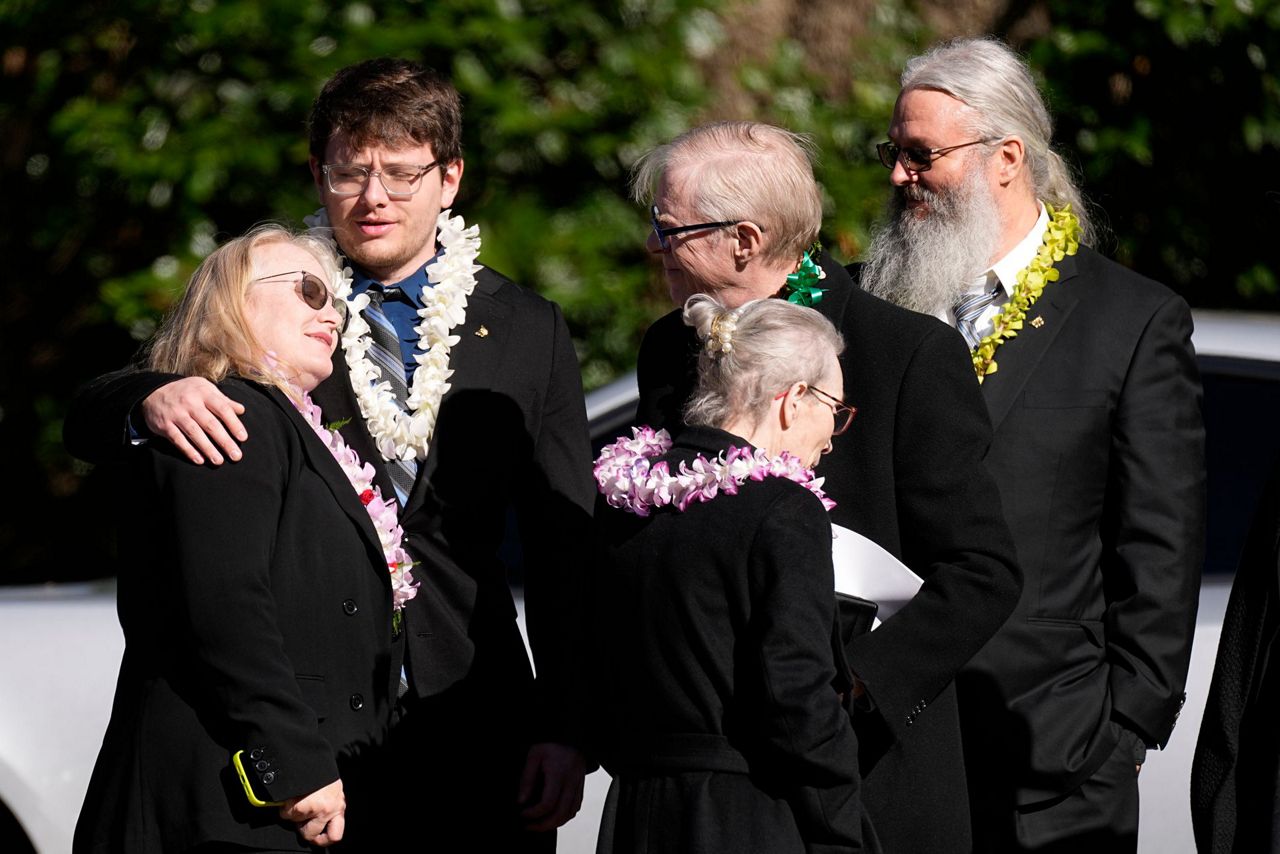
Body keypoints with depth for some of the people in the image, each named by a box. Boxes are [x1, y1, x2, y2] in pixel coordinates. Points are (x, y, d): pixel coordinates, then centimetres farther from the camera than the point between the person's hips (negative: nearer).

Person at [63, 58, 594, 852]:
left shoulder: (527, 332, 8)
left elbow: (564, 550, 9)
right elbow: (88, 421, -1)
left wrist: (565, 729, 1)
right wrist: (153, 398, -25)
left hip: (471, 726, 1)